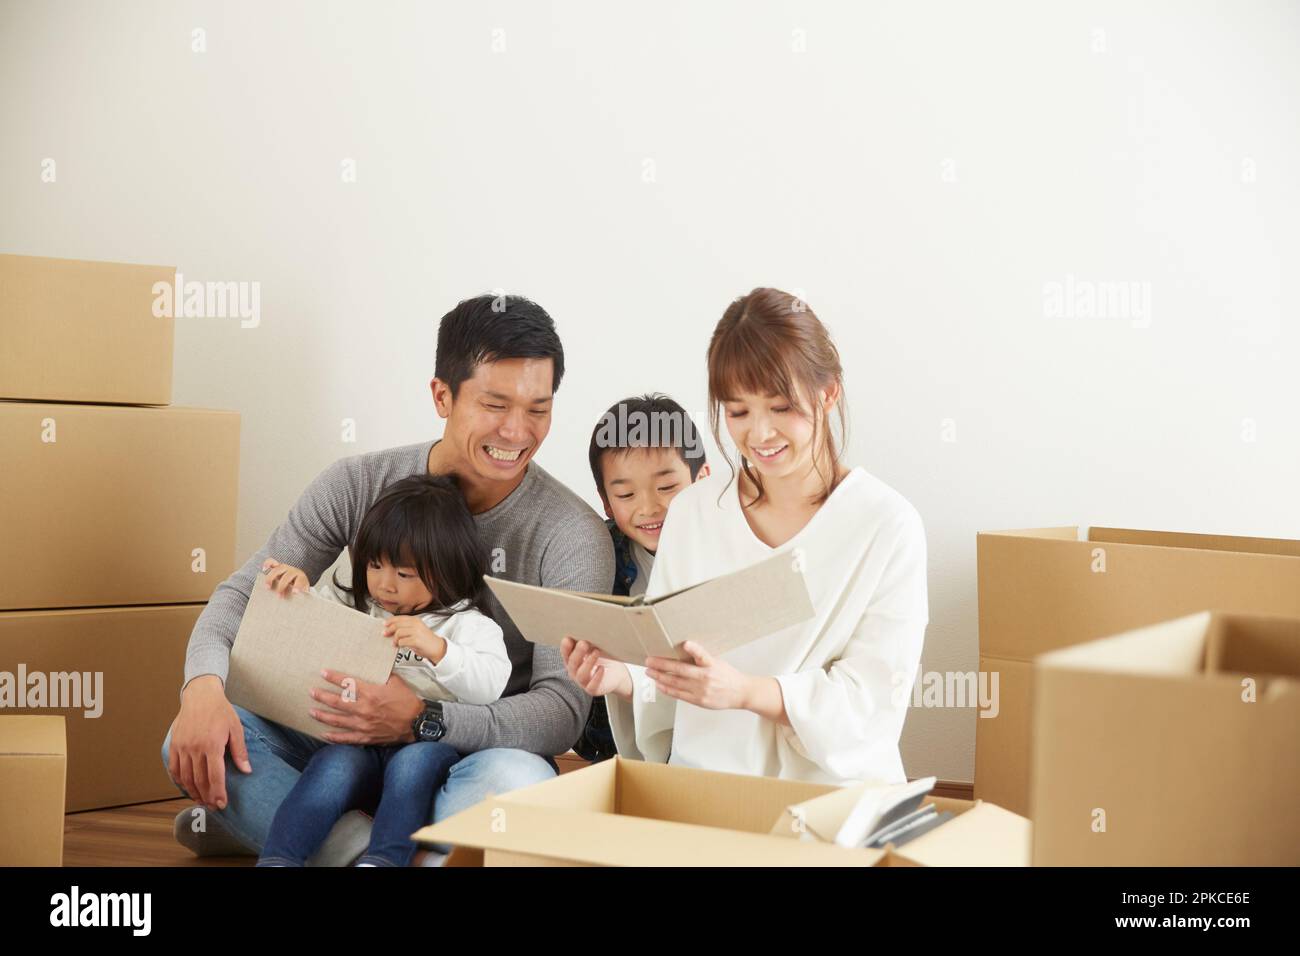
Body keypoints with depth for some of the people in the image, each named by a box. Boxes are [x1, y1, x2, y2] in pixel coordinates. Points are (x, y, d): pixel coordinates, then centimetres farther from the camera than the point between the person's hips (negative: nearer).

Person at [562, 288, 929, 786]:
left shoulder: (887, 525, -5)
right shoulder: (692, 511, 7)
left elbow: (874, 697, -10)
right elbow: (667, 668, 10)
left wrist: (747, 692, -24)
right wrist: (620, 677, -13)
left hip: (835, 787, -2)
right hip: (700, 779, 3)